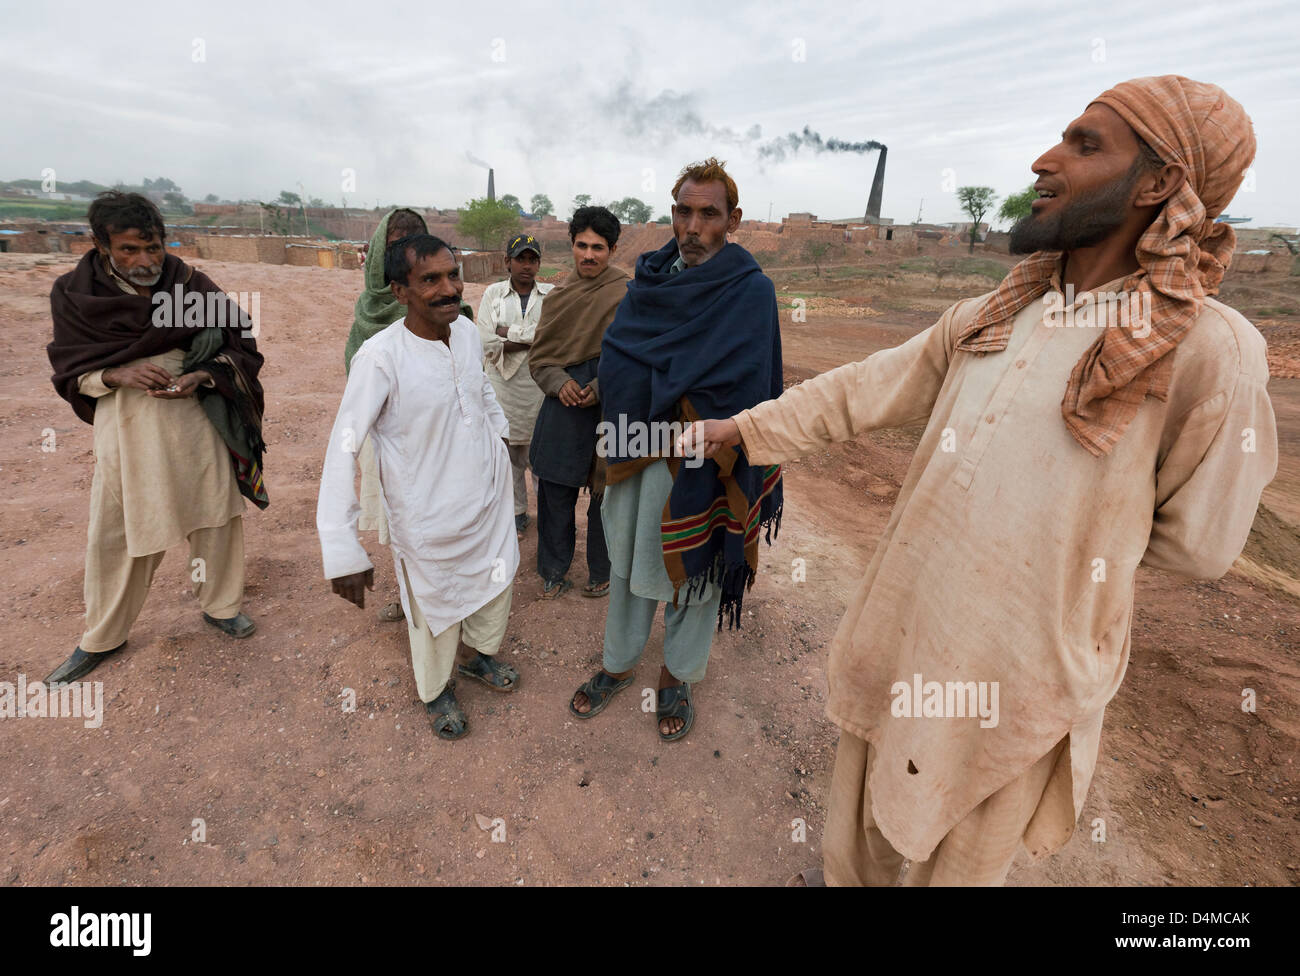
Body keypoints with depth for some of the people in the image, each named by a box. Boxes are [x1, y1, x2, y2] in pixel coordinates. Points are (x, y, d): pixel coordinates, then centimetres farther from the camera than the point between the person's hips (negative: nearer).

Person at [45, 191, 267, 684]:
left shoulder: (191, 286, -6)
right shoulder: (75, 295, -3)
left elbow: (241, 347, -1)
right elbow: (70, 371, 1)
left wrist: (201, 377, -19)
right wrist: (121, 374, -20)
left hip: (195, 425, 0)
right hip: (127, 431, 1)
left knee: (215, 517, 10)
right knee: (116, 533, 9)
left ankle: (221, 605, 33)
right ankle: (101, 638, 30)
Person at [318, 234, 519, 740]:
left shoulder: (467, 329, -6)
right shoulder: (380, 356, -25)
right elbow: (343, 450, -25)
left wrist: (500, 429, 14)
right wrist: (343, 551, -28)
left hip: (489, 499, 6)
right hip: (430, 521, -5)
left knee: (496, 585, 24)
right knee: (436, 609, 15)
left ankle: (481, 653, 54)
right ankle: (436, 691, 45)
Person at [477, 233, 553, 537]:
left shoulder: (551, 295, 5)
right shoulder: (493, 293, 6)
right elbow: (486, 341, -7)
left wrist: (509, 332, -10)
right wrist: (532, 339, -11)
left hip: (541, 386, -1)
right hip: (504, 386, 1)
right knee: (508, 450, 7)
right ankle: (516, 512, 23)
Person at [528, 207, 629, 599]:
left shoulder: (627, 295, -5)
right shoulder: (559, 295, 9)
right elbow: (538, 354, 10)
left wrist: (600, 389, -16)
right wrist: (560, 382, -9)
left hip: (609, 409, -4)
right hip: (564, 407, 4)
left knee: (605, 494, 7)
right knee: (554, 493, 9)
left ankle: (601, 574, 28)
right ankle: (553, 573, 28)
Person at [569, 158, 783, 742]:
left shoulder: (751, 290, -9)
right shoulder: (651, 278, 6)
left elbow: (737, 388, -17)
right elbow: (613, 355, -1)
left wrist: (652, 380, -14)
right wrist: (681, 379, -11)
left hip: (703, 459, -4)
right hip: (638, 448, 5)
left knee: (693, 565, 11)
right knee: (629, 560, 16)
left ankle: (678, 677, 34)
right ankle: (618, 664, 37)